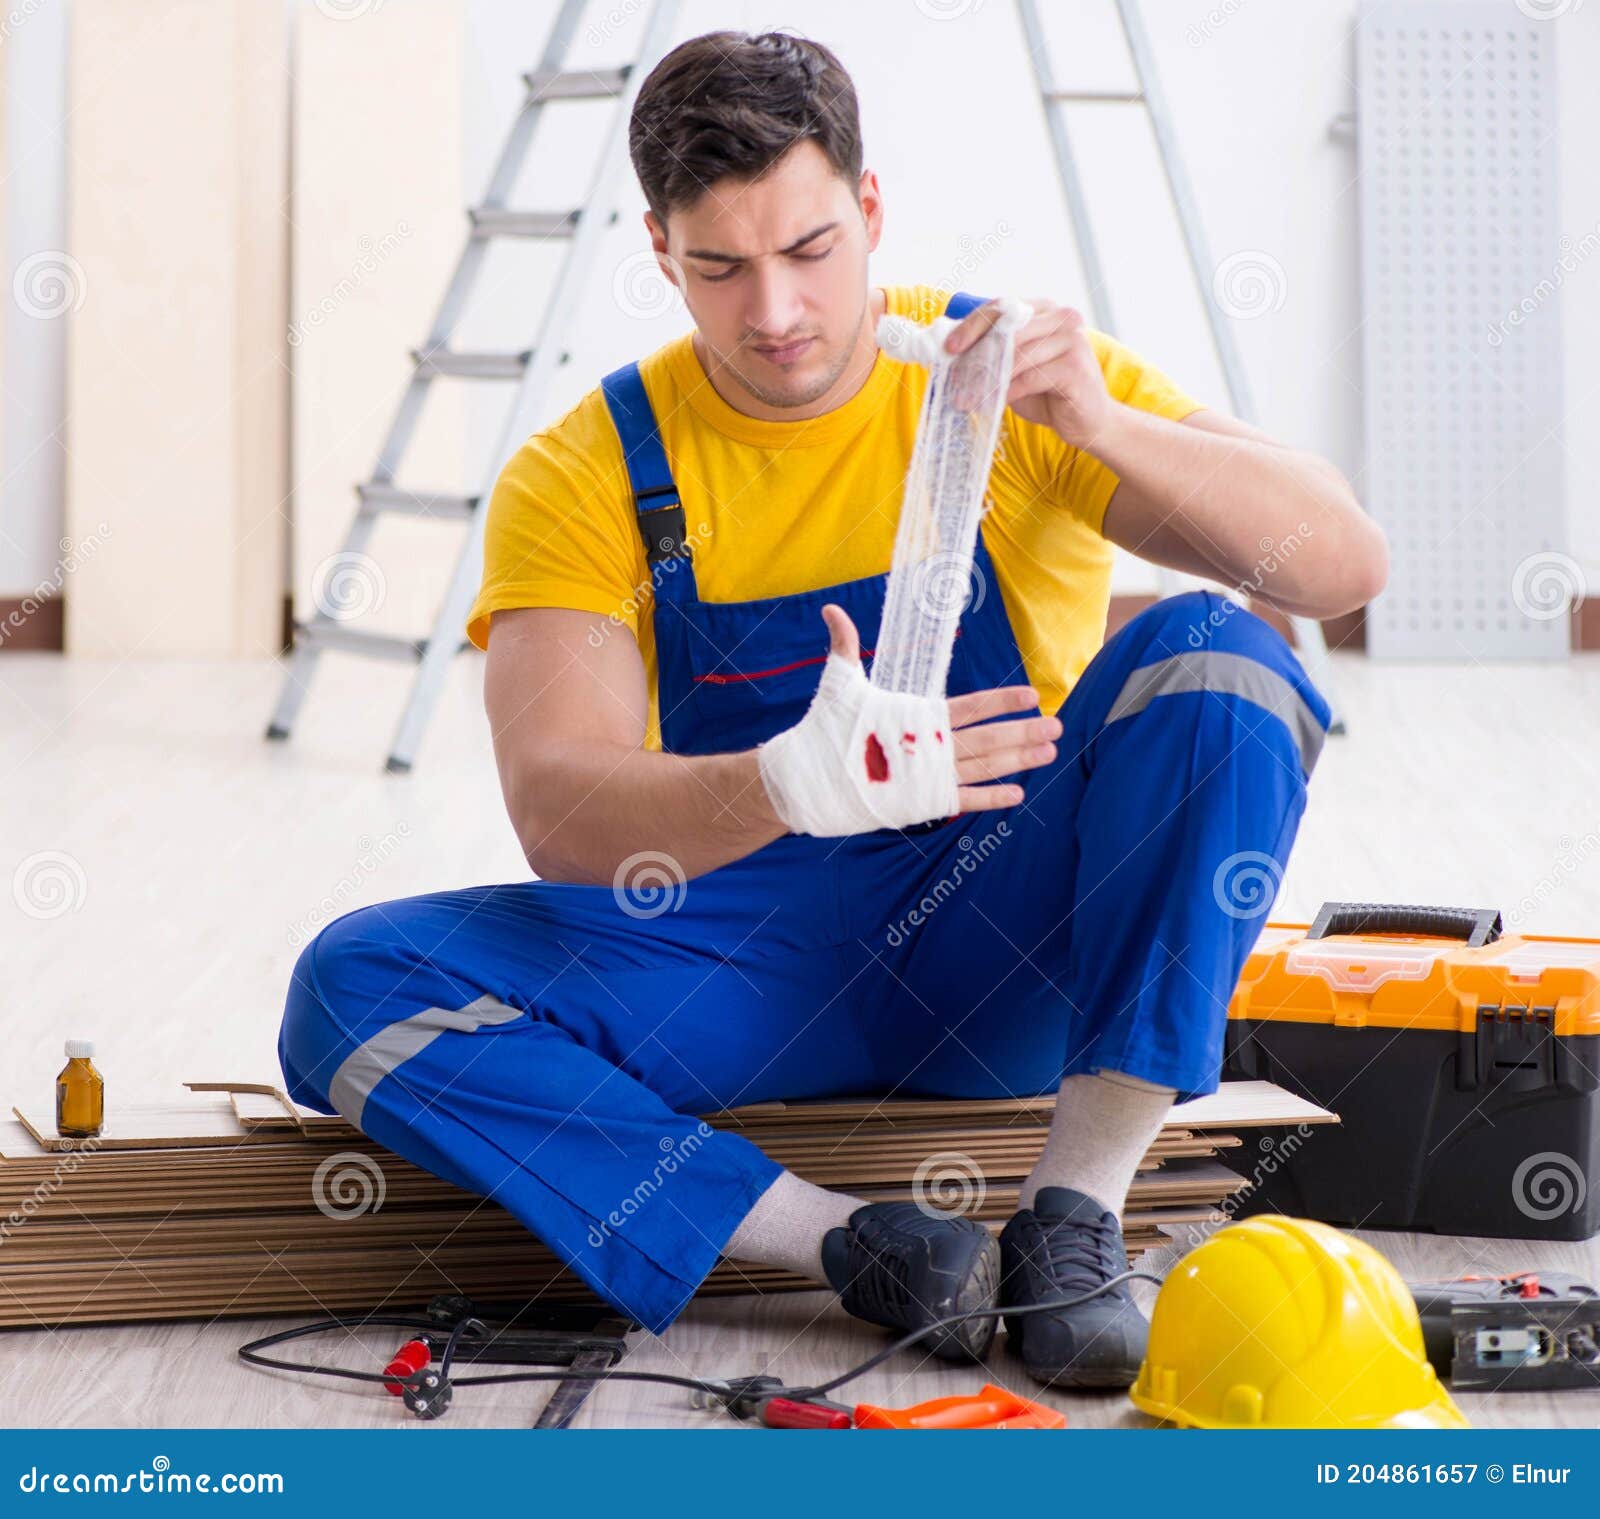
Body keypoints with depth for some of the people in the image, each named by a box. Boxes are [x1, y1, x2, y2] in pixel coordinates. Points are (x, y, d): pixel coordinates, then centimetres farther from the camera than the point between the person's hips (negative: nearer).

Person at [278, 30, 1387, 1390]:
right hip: (736, 966, 1)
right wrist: (787, 788, -42)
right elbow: (560, 818, -21)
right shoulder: (583, 476, -6)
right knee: (353, 988, -22)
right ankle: (856, 1246, -26)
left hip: (1012, 956, 0)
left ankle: (1077, 1212, -23)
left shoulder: (1007, 380, -4)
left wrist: (1106, 428, -30)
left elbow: (1345, 566, -13)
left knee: (1208, 655, -26)